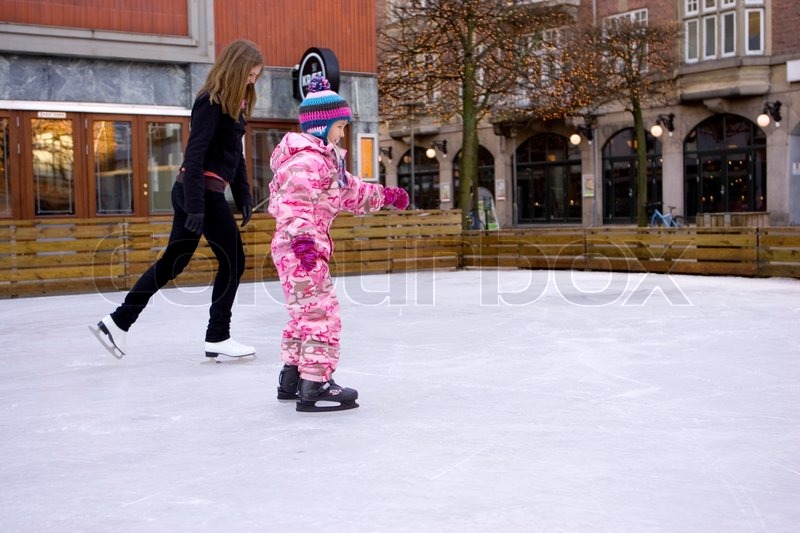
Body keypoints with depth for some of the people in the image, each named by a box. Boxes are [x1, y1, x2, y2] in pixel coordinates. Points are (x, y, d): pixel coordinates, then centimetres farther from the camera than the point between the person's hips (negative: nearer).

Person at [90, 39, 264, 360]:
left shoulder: (234, 104, 14)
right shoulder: (211, 102, -14)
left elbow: (236, 154, 20)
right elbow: (195, 155, -20)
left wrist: (243, 196, 16)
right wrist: (196, 207, -24)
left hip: (194, 192, 9)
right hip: (203, 191, -9)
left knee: (173, 262, 10)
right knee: (232, 261, 0)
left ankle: (117, 322, 15)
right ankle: (217, 338, 9)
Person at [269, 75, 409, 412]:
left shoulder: (325, 158, 19)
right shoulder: (308, 160, -16)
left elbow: (350, 191, 29)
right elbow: (293, 205, -26)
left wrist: (385, 196, 35)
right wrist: (301, 238, -36)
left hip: (308, 247, 11)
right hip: (300, 248, -11)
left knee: (306, 314, 18)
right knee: (321, 314, -10)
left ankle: (292, 378, 28)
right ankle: (314, 387, -9)